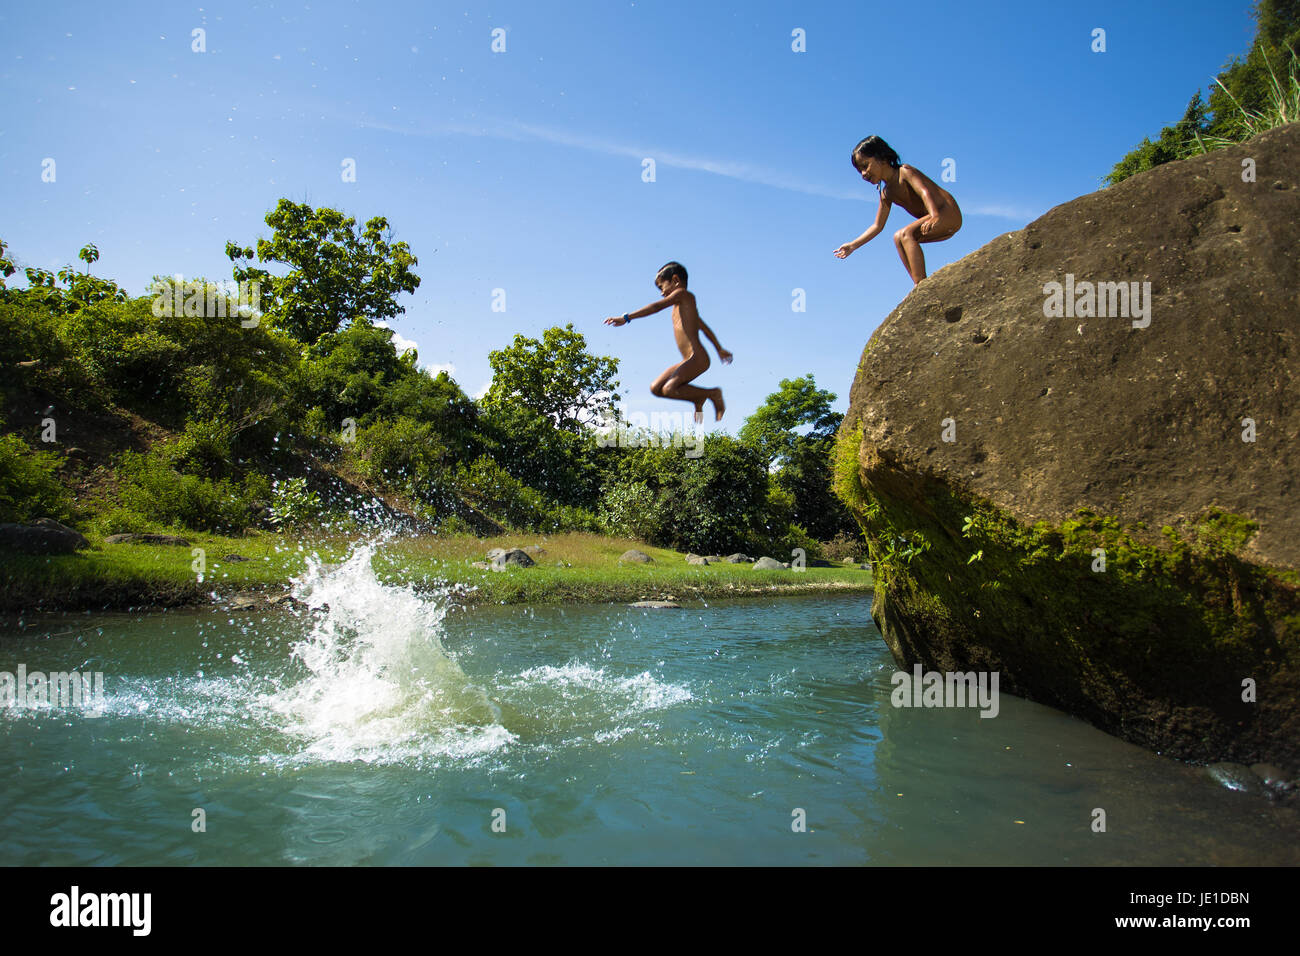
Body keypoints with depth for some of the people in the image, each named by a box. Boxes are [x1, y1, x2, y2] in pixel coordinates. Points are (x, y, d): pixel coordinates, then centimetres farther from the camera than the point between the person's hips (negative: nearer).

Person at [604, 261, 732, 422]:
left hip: (698, 358, -10)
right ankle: (698, 399, 12)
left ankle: (713, 394, -8)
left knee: (669, 389, -24)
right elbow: (704, 328, 37)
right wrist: (720, 349, 49)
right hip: (689, 361, 10)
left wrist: (626, 318, -21)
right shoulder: (684, 304, 25)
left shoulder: (683, 294, -3)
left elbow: (657, 307, -17)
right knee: (656, 388, 6)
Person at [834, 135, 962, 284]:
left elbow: (925, 191, -28)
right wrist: (853, 245, 15)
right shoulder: (886, 193, 14)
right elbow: (877, 226, 20)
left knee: (906, 234, -24)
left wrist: (934, 217, -45)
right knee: (898, 238, 12)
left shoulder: (904, 171, -11)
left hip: (949, 213, -9)